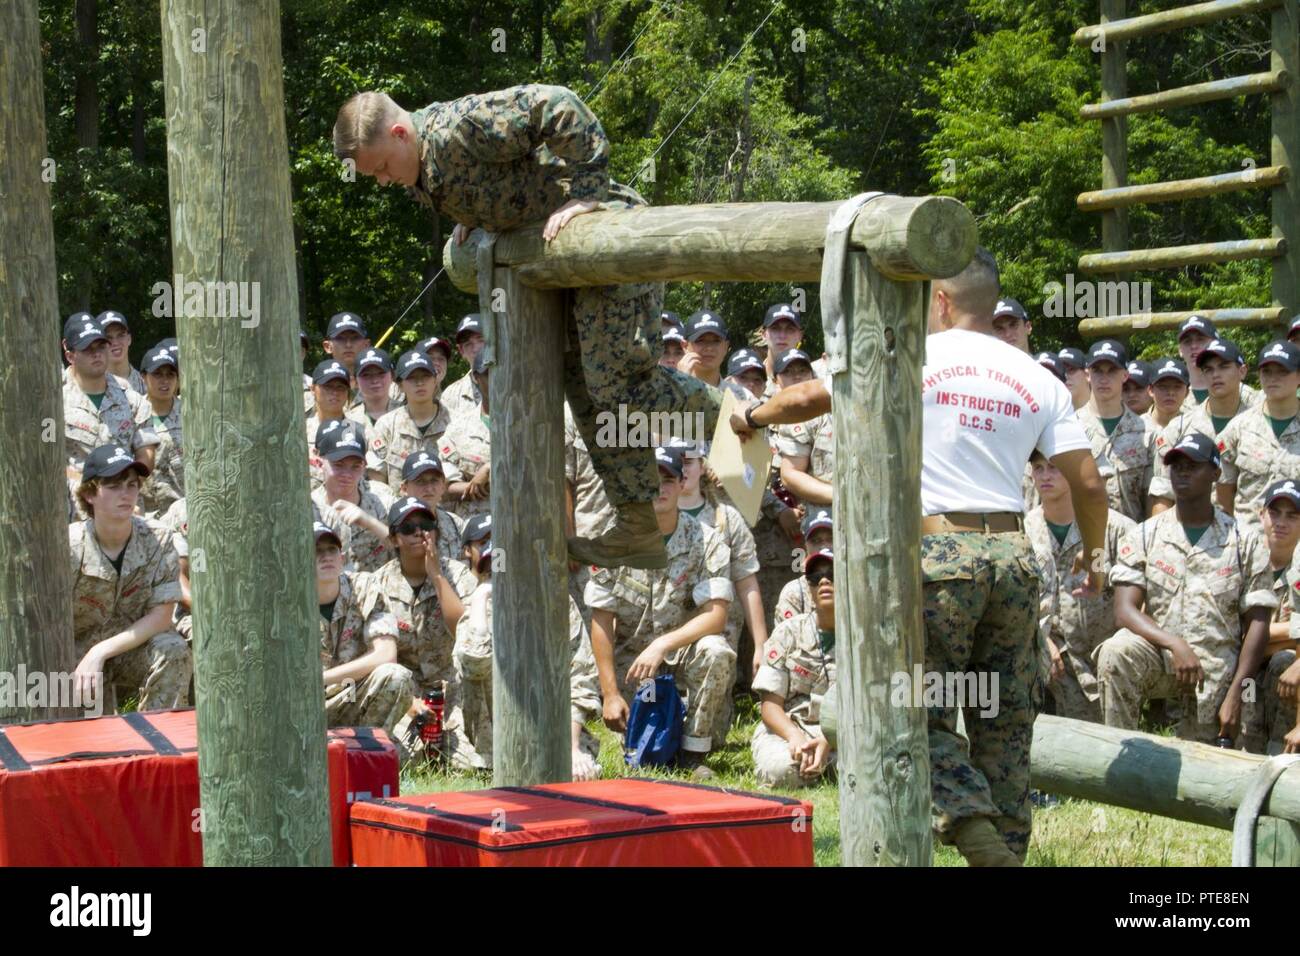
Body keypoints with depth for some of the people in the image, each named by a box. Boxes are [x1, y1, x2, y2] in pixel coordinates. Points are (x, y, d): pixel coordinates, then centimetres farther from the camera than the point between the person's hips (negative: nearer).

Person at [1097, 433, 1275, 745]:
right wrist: (1174, 644, -22)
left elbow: (1257, 624, 1)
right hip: (1157, 652, 0)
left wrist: (1236, 693, -10)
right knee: (1115, 652, -32)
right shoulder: (1145, 535, 6)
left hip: (1214, 669, 0)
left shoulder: (1245, 543, 5)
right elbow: (1125, 611, -4)